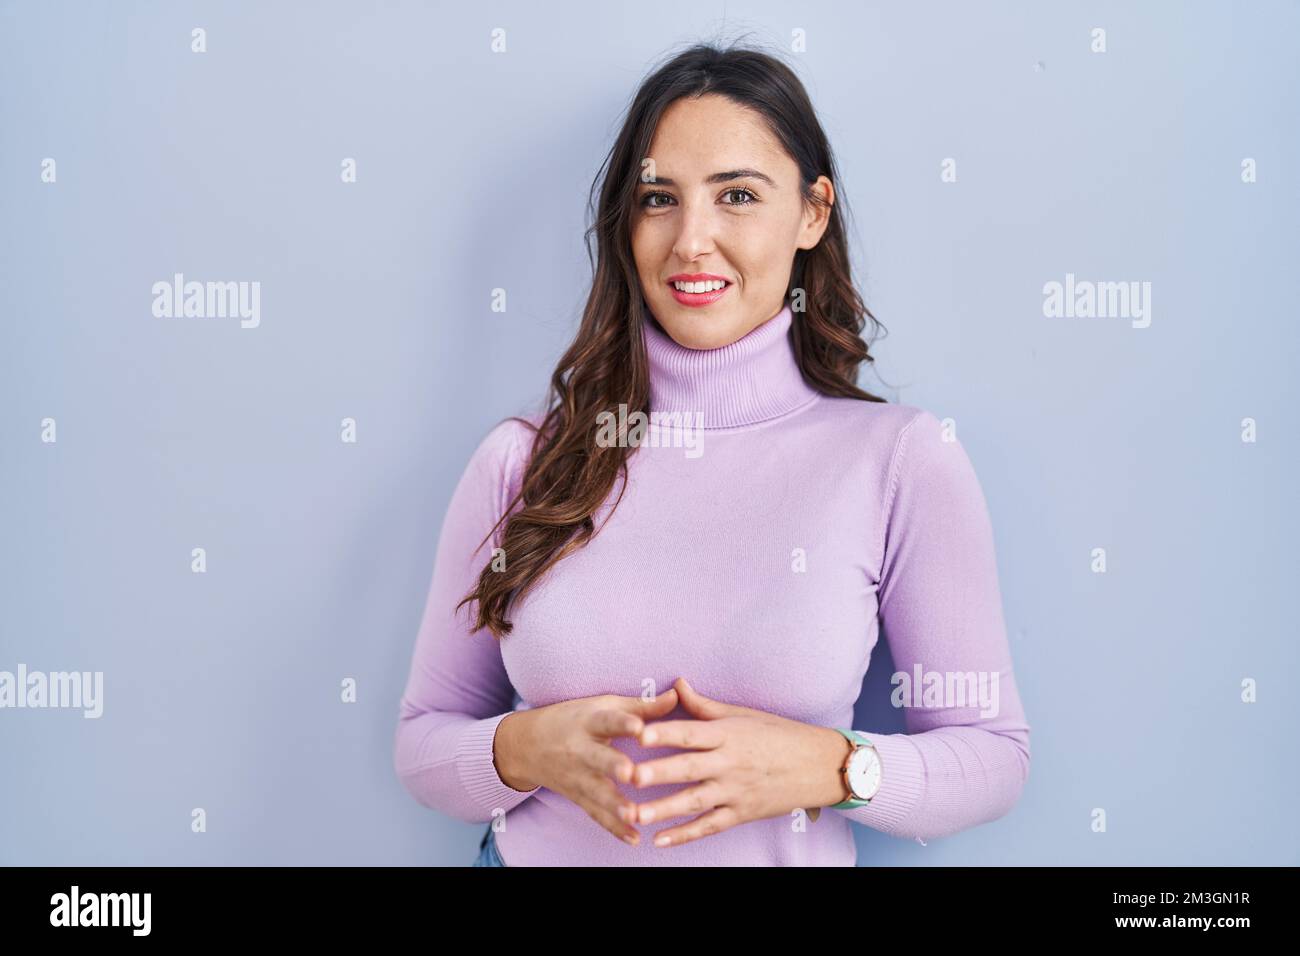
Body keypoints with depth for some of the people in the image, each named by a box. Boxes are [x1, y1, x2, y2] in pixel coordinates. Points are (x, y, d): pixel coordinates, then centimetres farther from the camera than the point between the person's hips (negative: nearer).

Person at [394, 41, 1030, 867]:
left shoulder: (905, 458, -12)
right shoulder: (523, 460, -9)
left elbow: (993, 753, -7)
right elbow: (423, 739, -2)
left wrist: (831, 767, -23)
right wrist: (527, 749, -21)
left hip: (788, 851, 0)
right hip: (539, 852, 1)